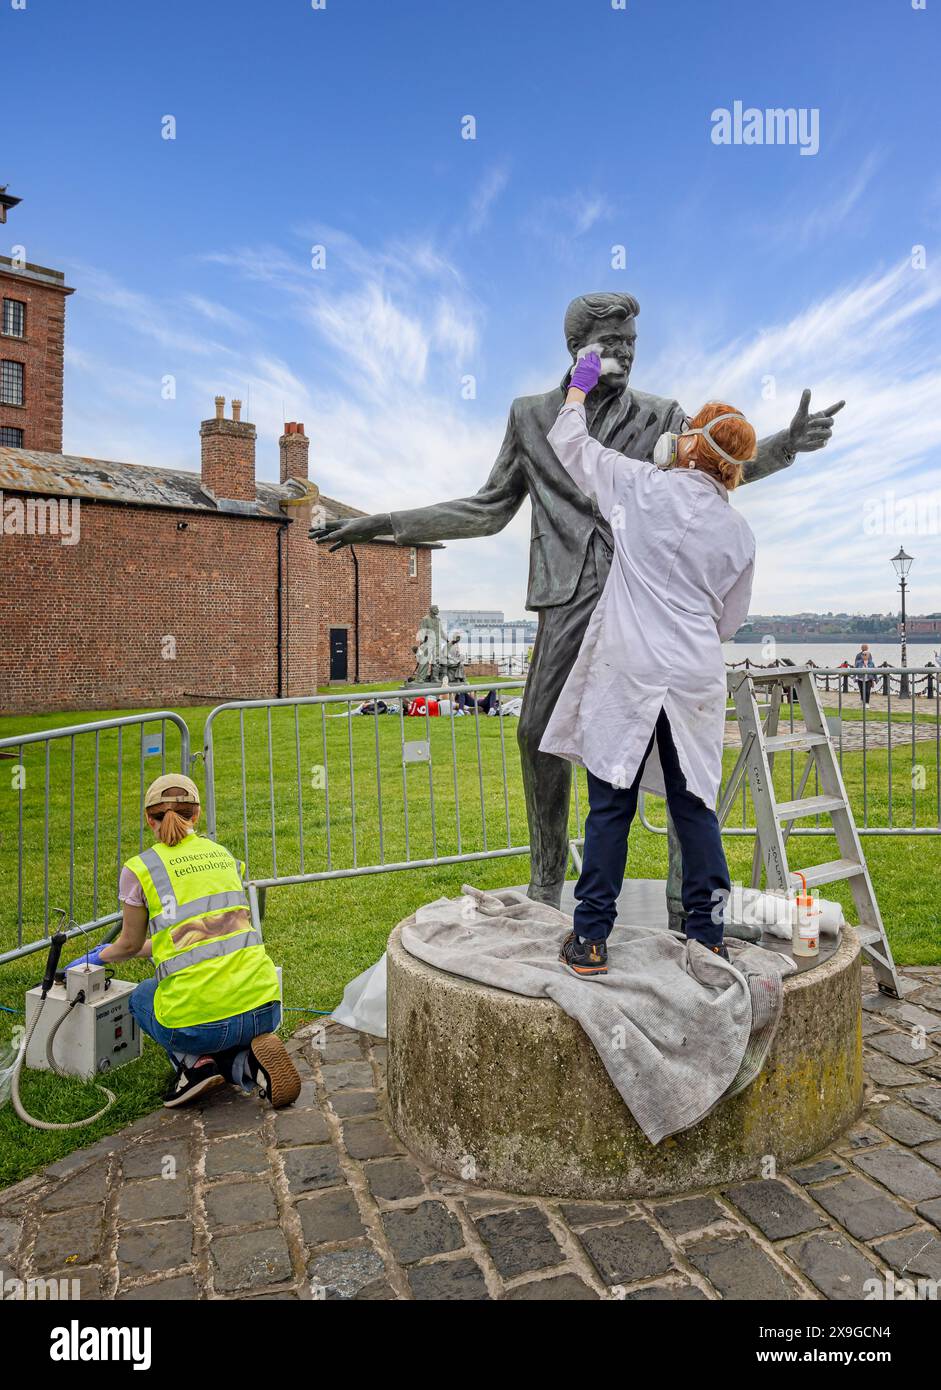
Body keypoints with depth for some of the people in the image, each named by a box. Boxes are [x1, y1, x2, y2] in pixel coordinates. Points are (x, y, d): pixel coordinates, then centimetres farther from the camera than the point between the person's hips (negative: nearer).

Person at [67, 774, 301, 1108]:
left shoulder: (139, 869, 1)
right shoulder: (224, 856, 15)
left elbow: (130, 944, 16)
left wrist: (97, 958, 38)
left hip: (200, 1022, -3)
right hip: (264, 1009, 3)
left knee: (142, 996, 33)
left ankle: (193, 1063, 8)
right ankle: (249, 1063, 4)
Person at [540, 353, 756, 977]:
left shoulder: (645, 486, -2)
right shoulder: (740, 532, 8)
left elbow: (569, 444, 11)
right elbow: (730, 620, 16)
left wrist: (579, 387, 28)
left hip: (629, 673, -3)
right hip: (697, 680, 4)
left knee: (612, 806, 3)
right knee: (694, 804, 12)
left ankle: (591, 938, 10)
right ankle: (708, 935, 20)